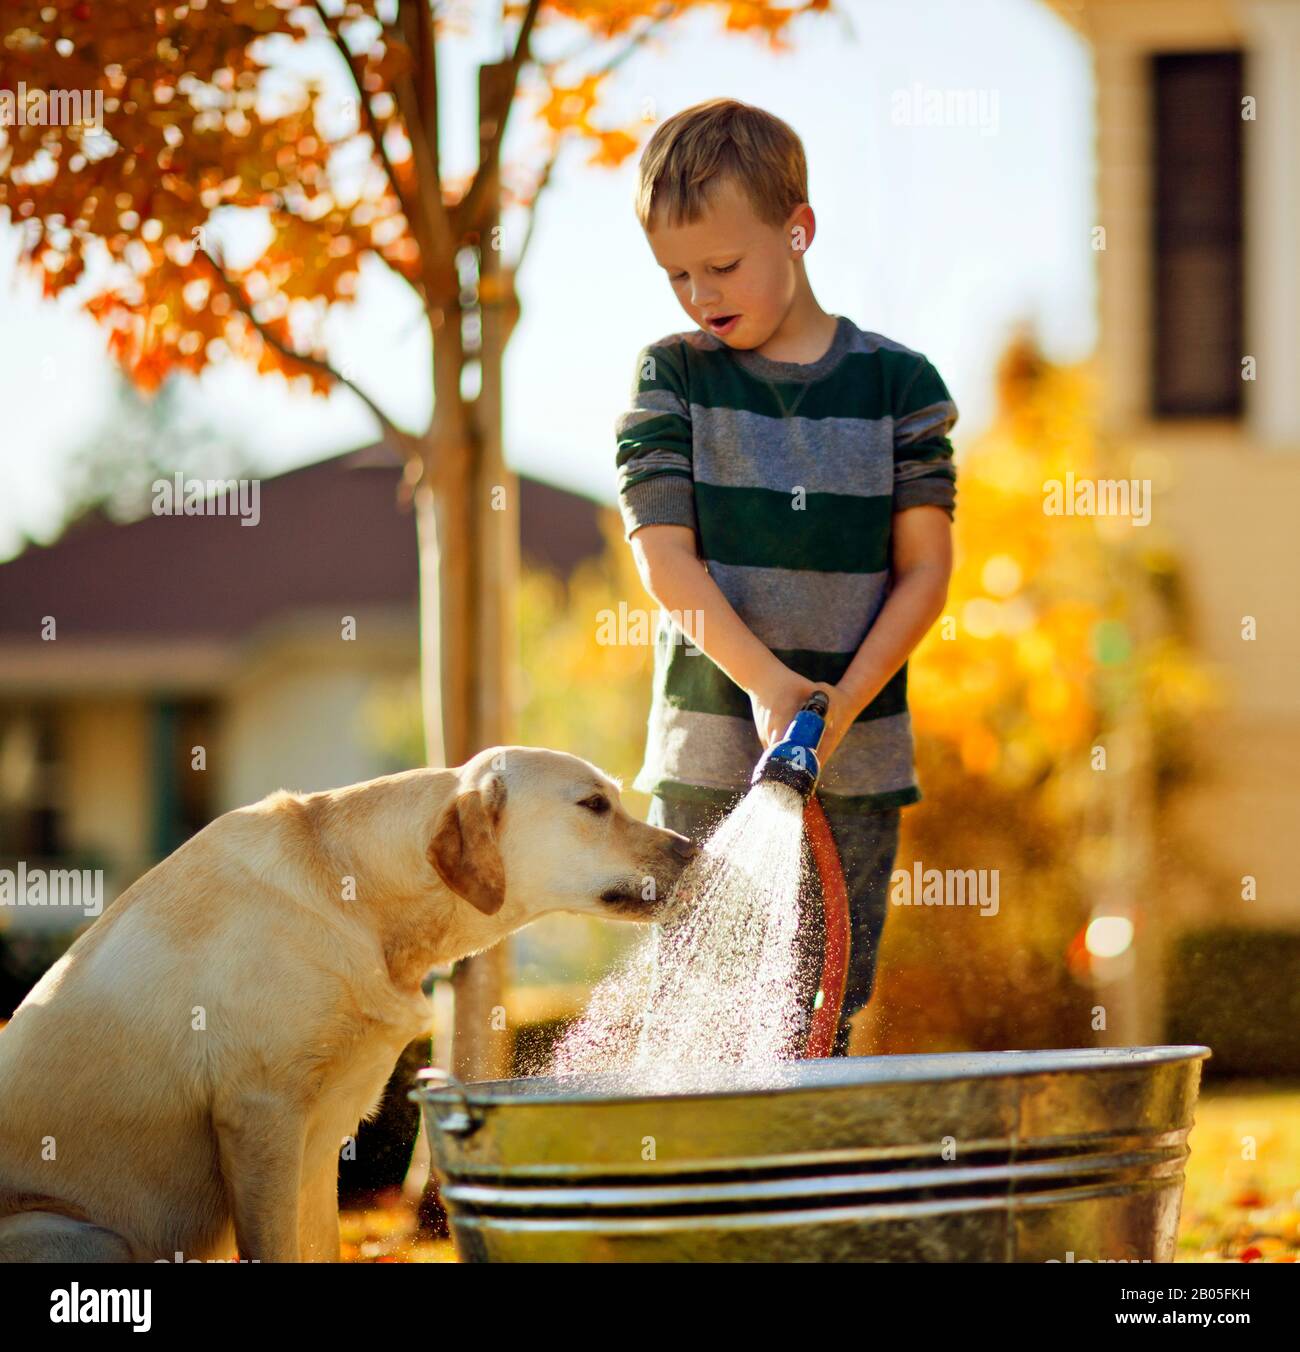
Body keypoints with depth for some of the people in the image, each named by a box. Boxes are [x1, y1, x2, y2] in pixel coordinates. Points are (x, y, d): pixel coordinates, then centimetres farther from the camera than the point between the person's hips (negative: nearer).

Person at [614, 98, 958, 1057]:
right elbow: (666, 557, -5)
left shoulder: (899, 382, 3)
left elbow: (926, 571, 1)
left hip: (857, 759, 0)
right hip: (708, 752, 0)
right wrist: (766, 685, -19)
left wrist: (842, 703, -13)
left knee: (824, 1020, 3)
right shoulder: (672, 378, 3)